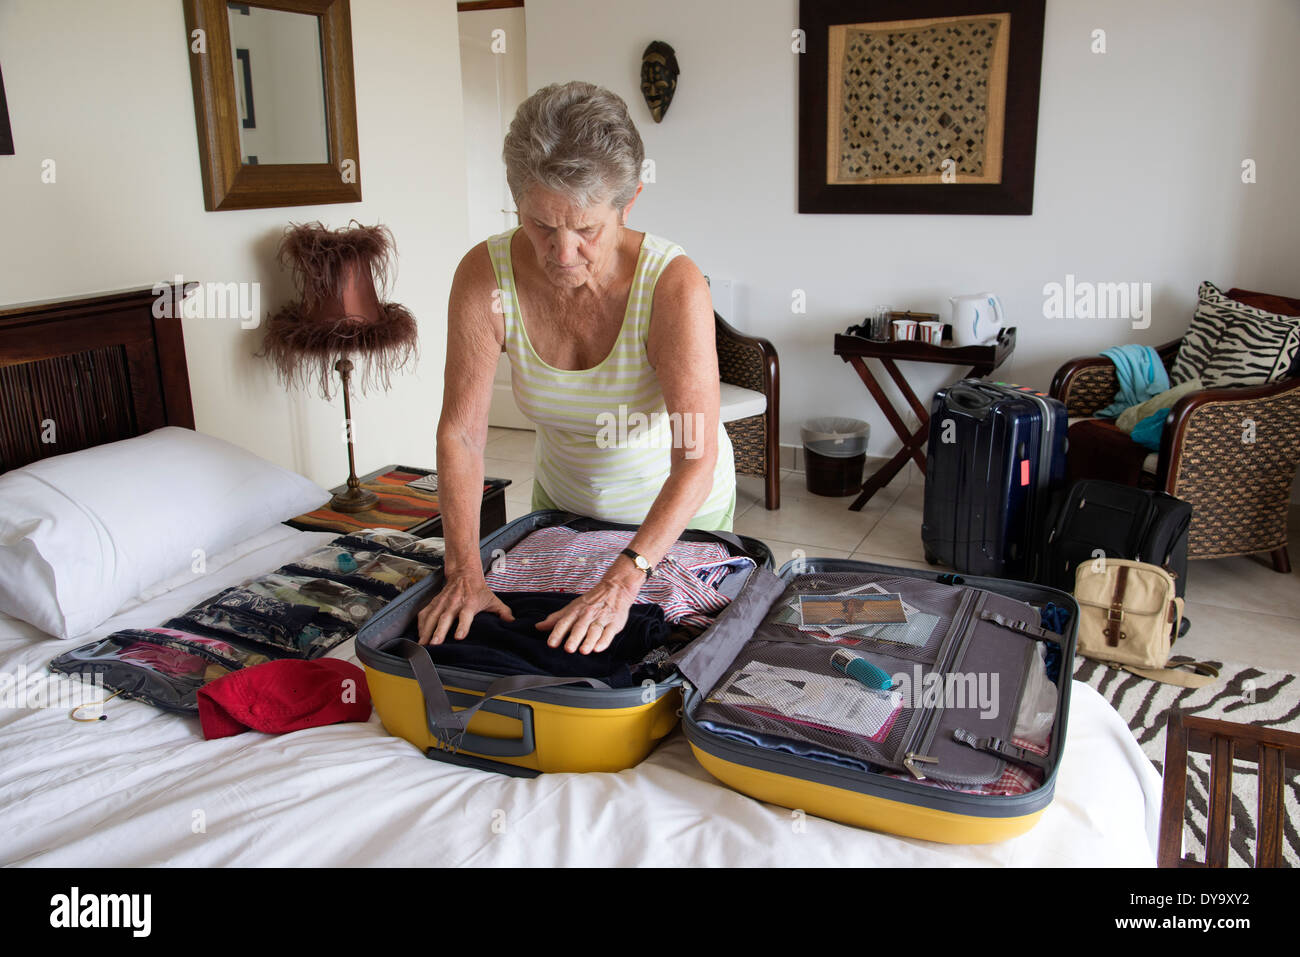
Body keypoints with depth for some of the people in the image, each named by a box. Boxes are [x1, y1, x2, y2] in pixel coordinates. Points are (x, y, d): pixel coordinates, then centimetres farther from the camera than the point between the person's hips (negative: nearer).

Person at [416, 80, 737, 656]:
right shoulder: (485, 276, -25)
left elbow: (697, 458, -37)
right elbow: (461, 431, -21)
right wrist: (465, 572, -29)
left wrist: (623, 579, -47)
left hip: (680, 508, -3)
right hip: (562, 500, 3)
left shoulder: (673, 284, -33)